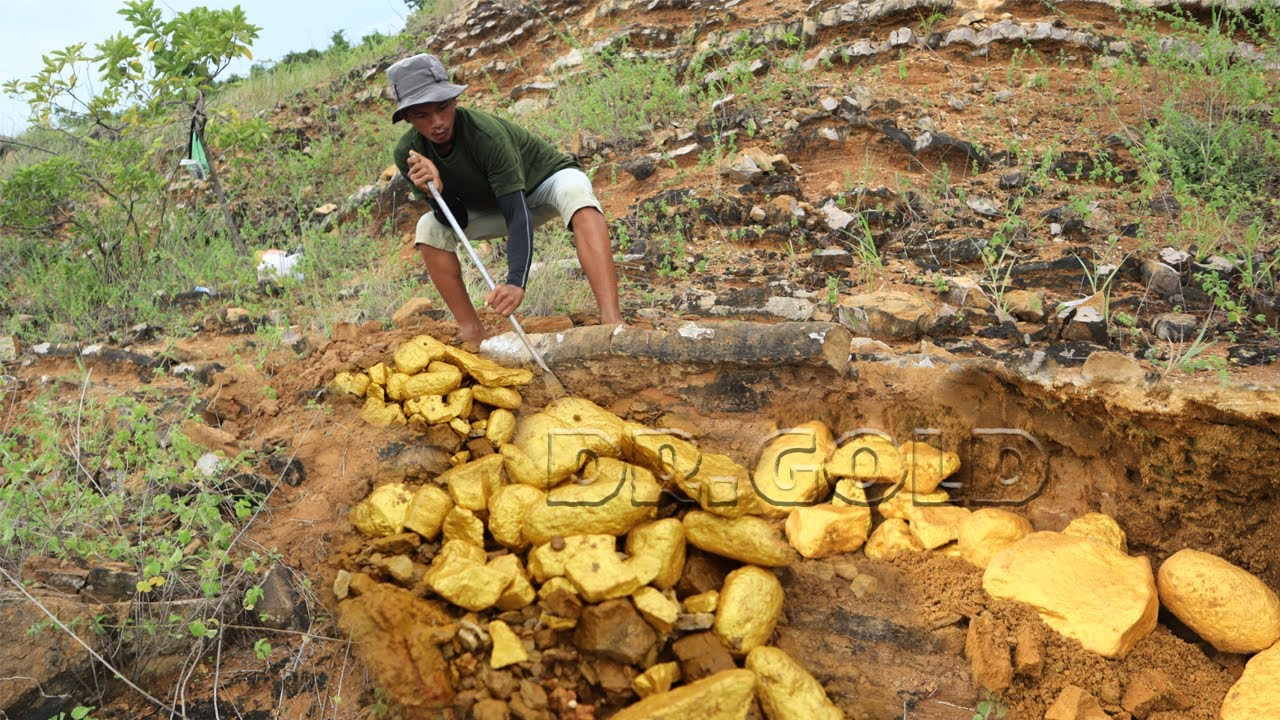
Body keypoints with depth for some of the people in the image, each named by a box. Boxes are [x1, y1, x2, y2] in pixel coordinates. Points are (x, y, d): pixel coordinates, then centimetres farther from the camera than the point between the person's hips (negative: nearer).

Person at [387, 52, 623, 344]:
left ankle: (612, 322, -51)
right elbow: (456, 220, -16)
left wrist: (517, 282, -56)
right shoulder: (408, 154, -19)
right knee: (429, 229, -15)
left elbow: (518, 214, -41)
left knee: (576, 194, -39)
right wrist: (436, 191, -39)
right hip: (493, 205, 5)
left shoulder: (486, 134, -35)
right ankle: (472, 330, -7)